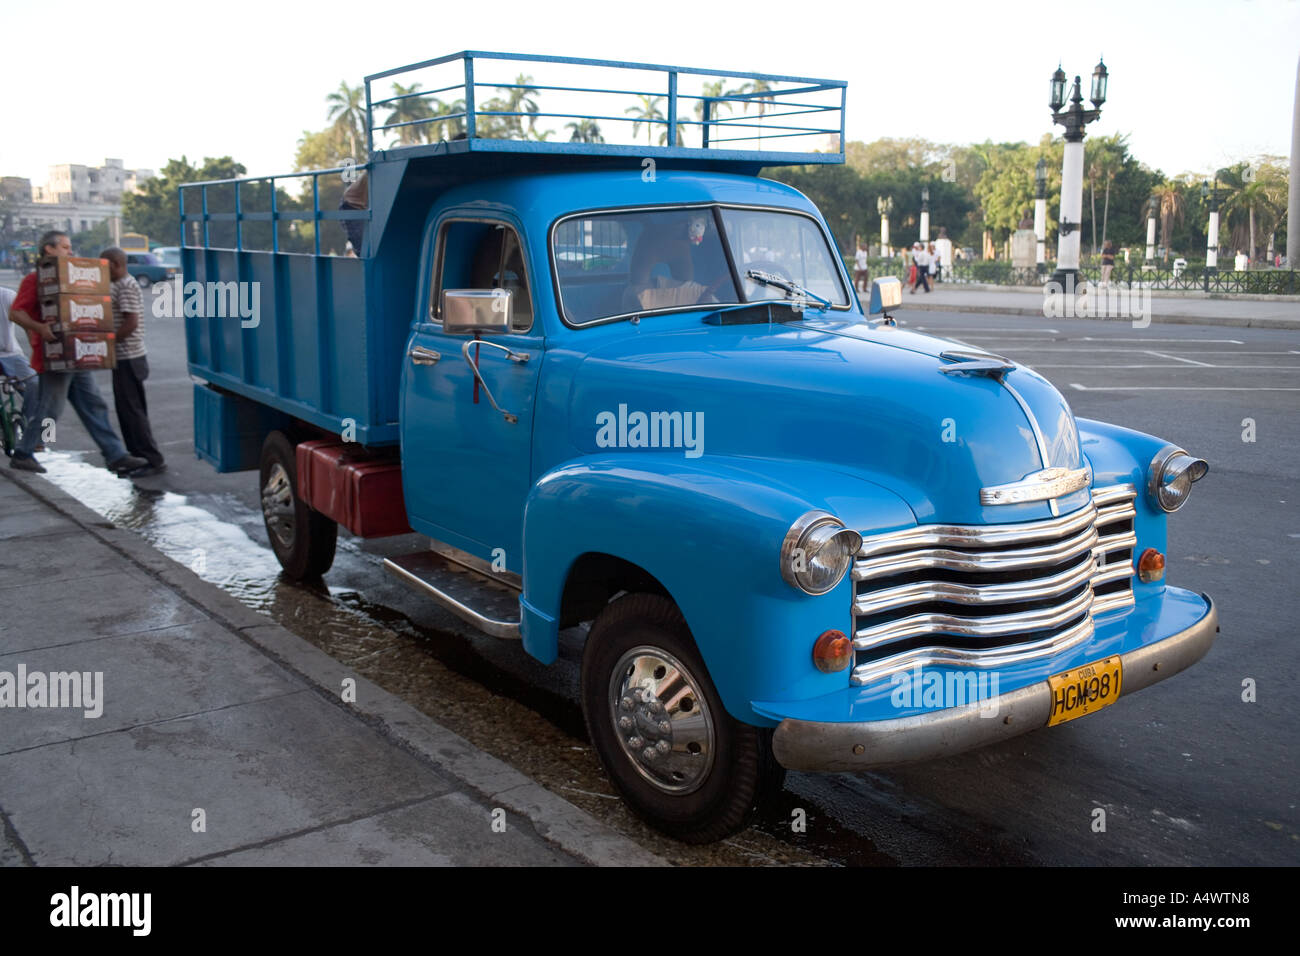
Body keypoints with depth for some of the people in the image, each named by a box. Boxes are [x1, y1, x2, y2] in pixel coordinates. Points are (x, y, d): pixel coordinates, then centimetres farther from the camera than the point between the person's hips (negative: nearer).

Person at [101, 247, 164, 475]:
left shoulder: (127, 287, -15)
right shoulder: (119, 286, 16)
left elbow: (131, 323, -23)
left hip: (129, 359, -10)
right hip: (124, 358, 10)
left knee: (132, 411, -7)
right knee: (127, 410, 14)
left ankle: (153, 460, -6)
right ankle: (137, 455, 22)